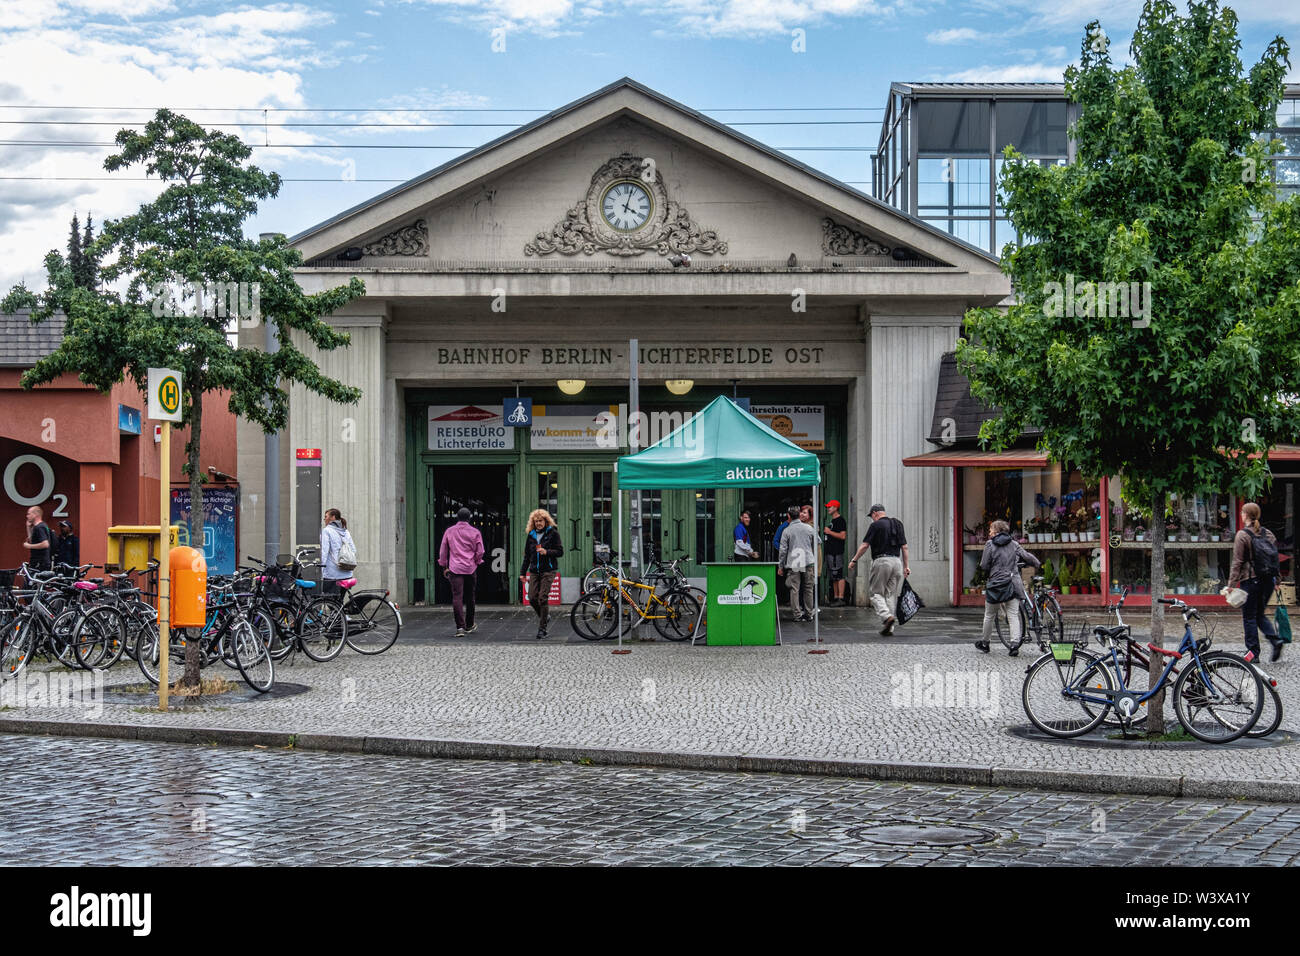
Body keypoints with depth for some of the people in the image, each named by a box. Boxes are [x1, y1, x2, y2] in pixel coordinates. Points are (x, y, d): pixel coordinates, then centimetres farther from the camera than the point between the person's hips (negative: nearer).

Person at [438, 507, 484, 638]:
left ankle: (460, 627, -15)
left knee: (457, 597, -6)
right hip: (470, 568, 1)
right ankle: (469, 625, 25)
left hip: (454, 568, 0)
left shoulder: (449, 531, 5)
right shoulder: (475, 532, 2)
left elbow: (443, 551, 8)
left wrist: (444, 567, 17)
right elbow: (480, 552, 1)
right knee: (469, 597, 13)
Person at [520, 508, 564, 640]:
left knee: (543, 598, -10)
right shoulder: (531, 535, 14)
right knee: (532, 598, -4)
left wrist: (547, 552, -18)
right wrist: (523, 572, 16)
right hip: (534, 571, 5)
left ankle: (542, 629, -4)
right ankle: (544, 615, 25)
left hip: (548, 571, -5)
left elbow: (560, 551, -2)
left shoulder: (553, 533, 0)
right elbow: (527, 555, 18)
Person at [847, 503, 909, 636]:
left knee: (876, 592, 4)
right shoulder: (897, 524, 15)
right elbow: (904, 547, 13)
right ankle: (889, 628, 7)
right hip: (897, 561, 5)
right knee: (891, 594, 9)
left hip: (881, 561, -5)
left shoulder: (875, 525, -2)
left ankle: (886, 615, -19)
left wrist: (854, 560, 2)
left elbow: (864, 545, -6)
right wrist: (906, 565, 15)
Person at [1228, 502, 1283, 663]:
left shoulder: (1242, 535, -10)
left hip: (1250, 580, -6)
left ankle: (1253, 653, 5)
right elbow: (1275, 556, 11)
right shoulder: (1267, 533, 8)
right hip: (1268, 580, 6)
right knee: (1260, 614, 18)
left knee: (1249, 617, 4)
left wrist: (1231, 584, -10)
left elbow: (1237, 562, -12)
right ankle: (1275, 640, -3)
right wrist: (1276, 579, 18)